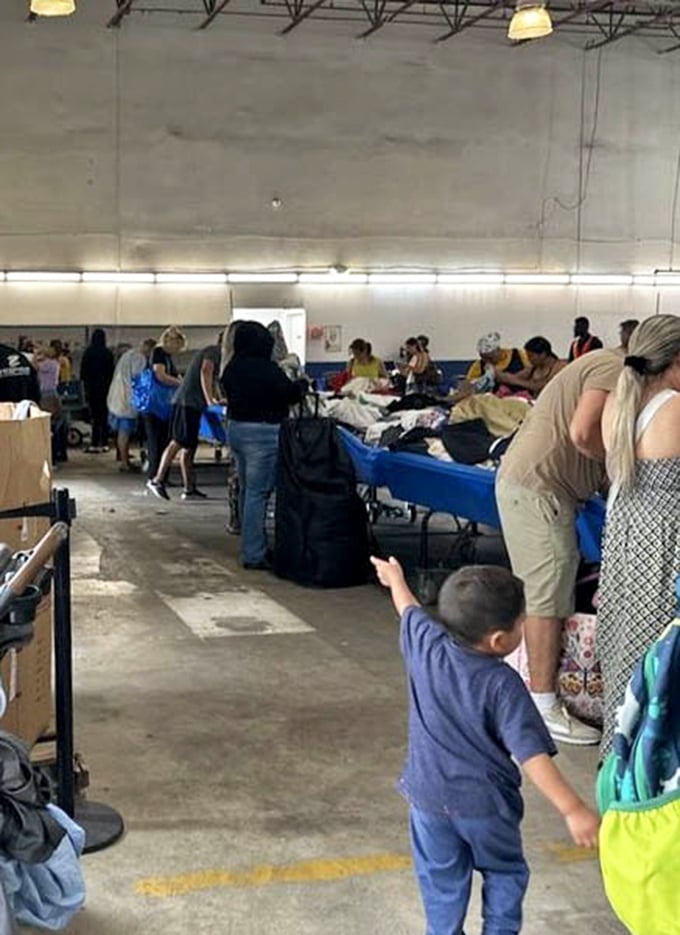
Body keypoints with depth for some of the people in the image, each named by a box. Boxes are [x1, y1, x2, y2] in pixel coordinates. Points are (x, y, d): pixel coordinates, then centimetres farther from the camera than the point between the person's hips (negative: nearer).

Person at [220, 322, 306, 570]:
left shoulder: (232, 368, 7)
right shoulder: (266, 369, -17)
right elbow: (289, 395, -10)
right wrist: (303, 384, 11)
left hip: (236, 428, 8)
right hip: (263, 432, -8)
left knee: (247, 489, 16)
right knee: (258, 492, -6)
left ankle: (251, 546, 25)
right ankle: (253, 554, -4)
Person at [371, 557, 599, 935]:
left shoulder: (426, 645, -12)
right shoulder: (503, 685, -23)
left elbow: (411, 610, 11)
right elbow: (531, 754, -29)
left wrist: (395, 579, 32)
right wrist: (574, 810, -31)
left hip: (429, 797, 3)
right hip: (485, 803, -3)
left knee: (442, 881, 17)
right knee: (504, 873, 21)